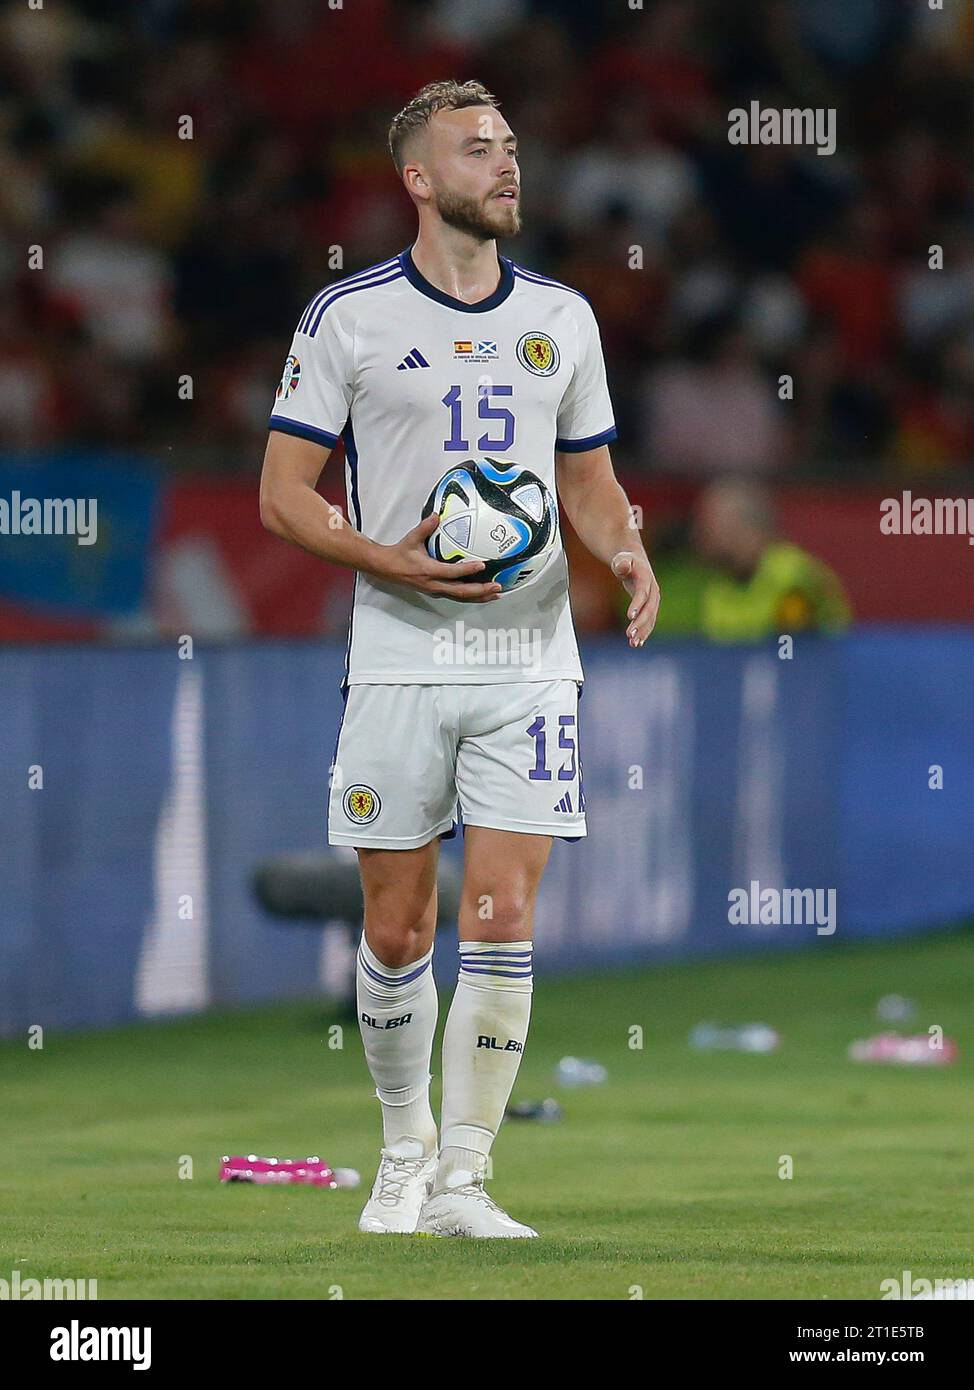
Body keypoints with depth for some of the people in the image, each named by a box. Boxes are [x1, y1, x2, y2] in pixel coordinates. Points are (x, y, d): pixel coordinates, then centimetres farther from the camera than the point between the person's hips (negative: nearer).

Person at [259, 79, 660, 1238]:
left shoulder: (561, 318, 11)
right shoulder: (348, 316, 0)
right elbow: (283, 492, 0)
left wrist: (628, 555, -2)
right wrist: (392, 561, -16)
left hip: (529, 661, 2)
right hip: (399, 663, -2)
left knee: (501, 917, -8)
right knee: (397, 934, 3)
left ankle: (462, 1177, -2)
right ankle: (404, 1147, 24)